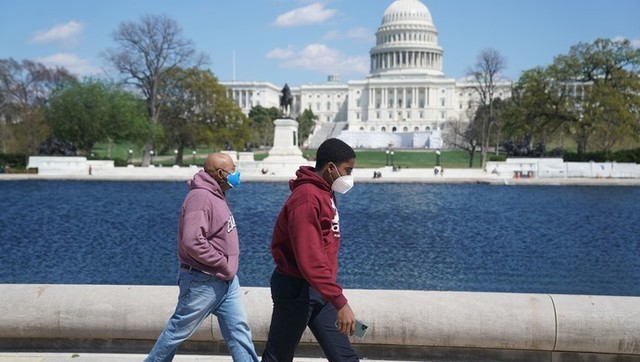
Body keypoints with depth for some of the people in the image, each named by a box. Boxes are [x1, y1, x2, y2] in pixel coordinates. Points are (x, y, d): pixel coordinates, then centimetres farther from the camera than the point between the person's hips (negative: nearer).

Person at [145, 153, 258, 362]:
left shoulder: (216, 195, 11)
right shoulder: (201, 197, -20)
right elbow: (192, 241, -29)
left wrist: (228, 267, 10)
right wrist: (223, 264, -19)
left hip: (226, 280, 9)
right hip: (203, 282, -9)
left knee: (239, 329, 8)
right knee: (179, 330, 7)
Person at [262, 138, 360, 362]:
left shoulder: (323, 192, 9)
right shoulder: (307, 198, -22)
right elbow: (310, 260, -28)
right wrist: (340, 302, -30)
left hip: (319, 290, 9)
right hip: (297, 290, -9)